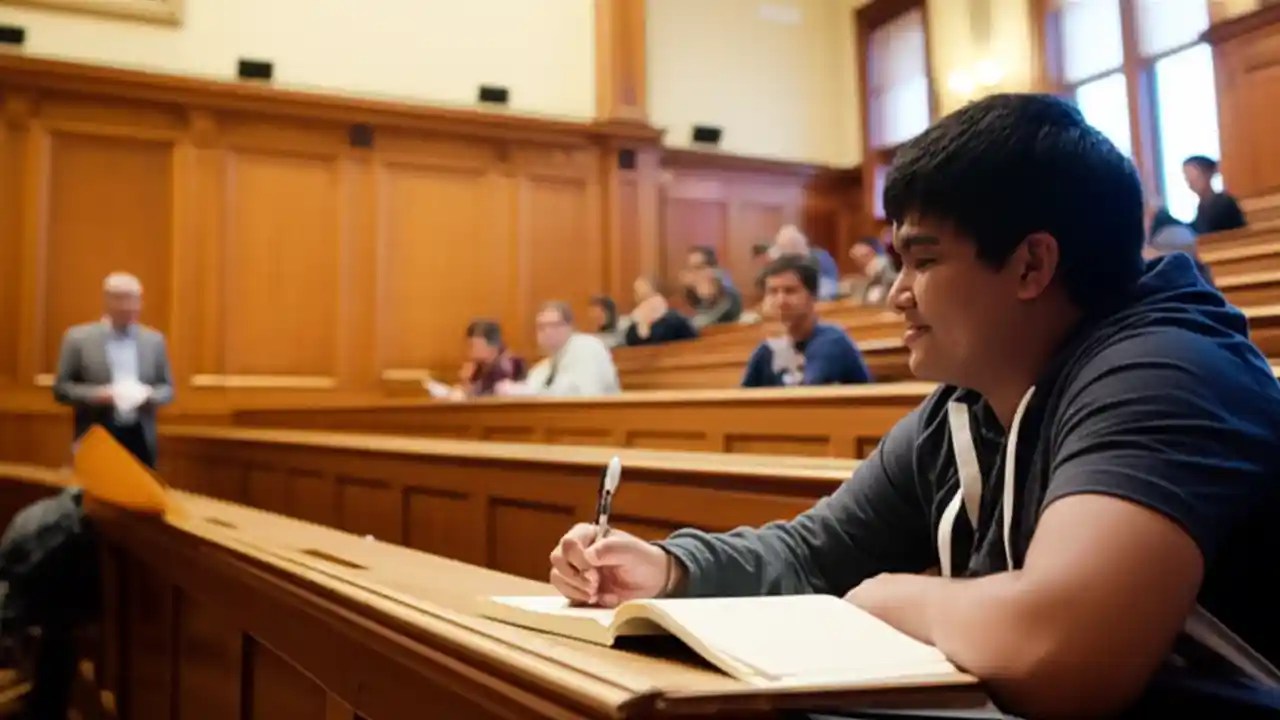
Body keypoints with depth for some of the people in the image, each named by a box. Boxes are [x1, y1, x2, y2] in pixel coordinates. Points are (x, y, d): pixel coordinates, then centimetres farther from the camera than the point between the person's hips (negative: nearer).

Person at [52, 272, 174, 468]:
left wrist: (149, 395, -10)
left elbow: (167, 389, 12)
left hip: (141, 439, 3)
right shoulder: (78, 338, 0)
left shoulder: (154, 340, 8)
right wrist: (97, 395, -16)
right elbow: (61, 389, 1)